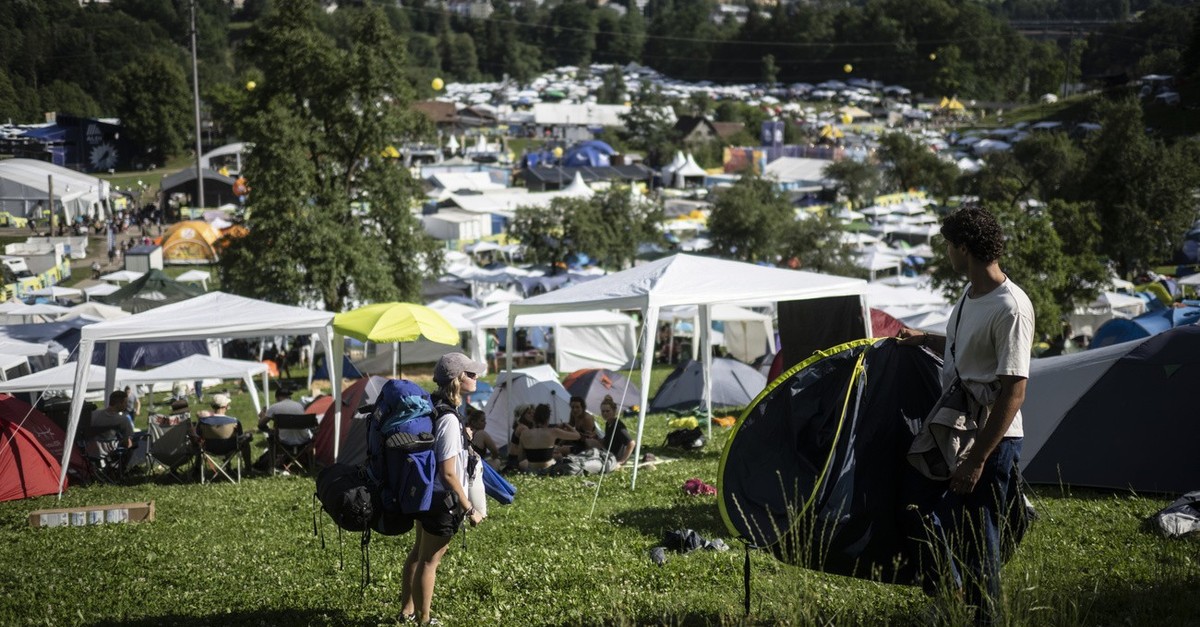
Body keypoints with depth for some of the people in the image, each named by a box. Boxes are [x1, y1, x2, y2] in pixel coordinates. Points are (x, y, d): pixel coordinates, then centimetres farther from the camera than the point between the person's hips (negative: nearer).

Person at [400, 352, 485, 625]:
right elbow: (448, 473, -24)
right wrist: (469, 509, -17)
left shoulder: (431, 407, 1)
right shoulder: (448, 419, -26)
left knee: (419, 552, 23)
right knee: (429, 560, 4)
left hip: (425, 493, 10)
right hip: (442, 500, -10)